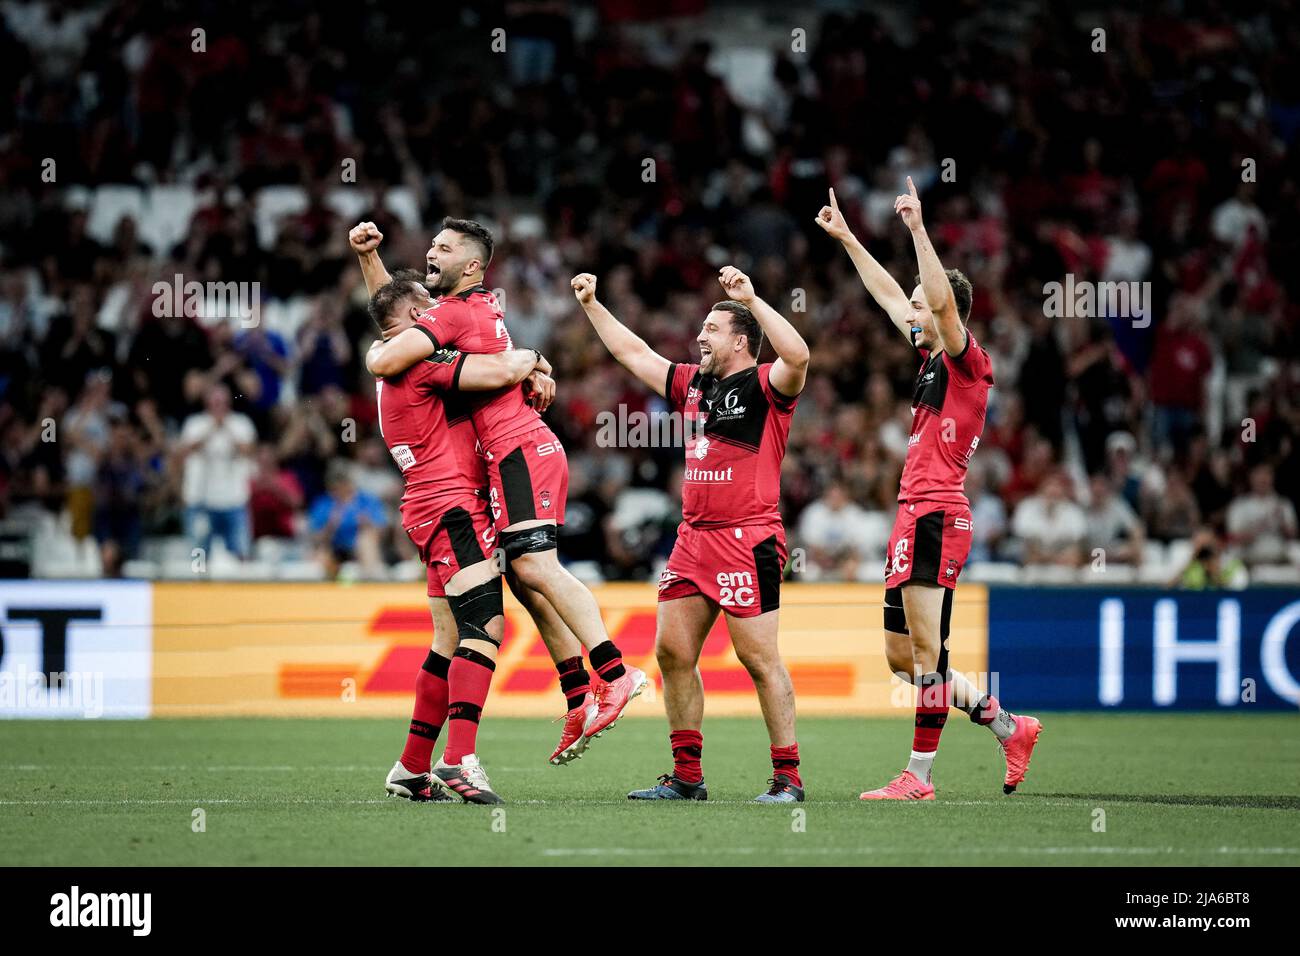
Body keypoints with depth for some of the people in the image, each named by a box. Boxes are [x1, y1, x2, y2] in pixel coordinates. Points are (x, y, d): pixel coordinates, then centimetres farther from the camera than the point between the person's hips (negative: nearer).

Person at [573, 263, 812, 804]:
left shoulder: (765, 387, -6)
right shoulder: (693, 384, 17)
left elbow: (797, 355, -27)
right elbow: (634, 353, 28)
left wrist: (750, 299, -27)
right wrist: (592, 306, 29)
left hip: (747, 539, -8)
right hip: (693, 535, 8)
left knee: (758, 657, -8)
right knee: (672, 653, 7)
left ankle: (787, 777, -2)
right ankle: (686, 775, 13)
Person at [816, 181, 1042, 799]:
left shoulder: (965, 362, -6)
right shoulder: (932, 360, 18)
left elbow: (943, 301, -23)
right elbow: (889, 296, 28)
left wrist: (918, 228, -26)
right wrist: (846, 239, 32)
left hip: (936, 518, -10)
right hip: (915, 517, 10)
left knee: (926, 649, -9)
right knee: (901, 656, 11)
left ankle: (920, 775, -8)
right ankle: (1009, 728, 17)